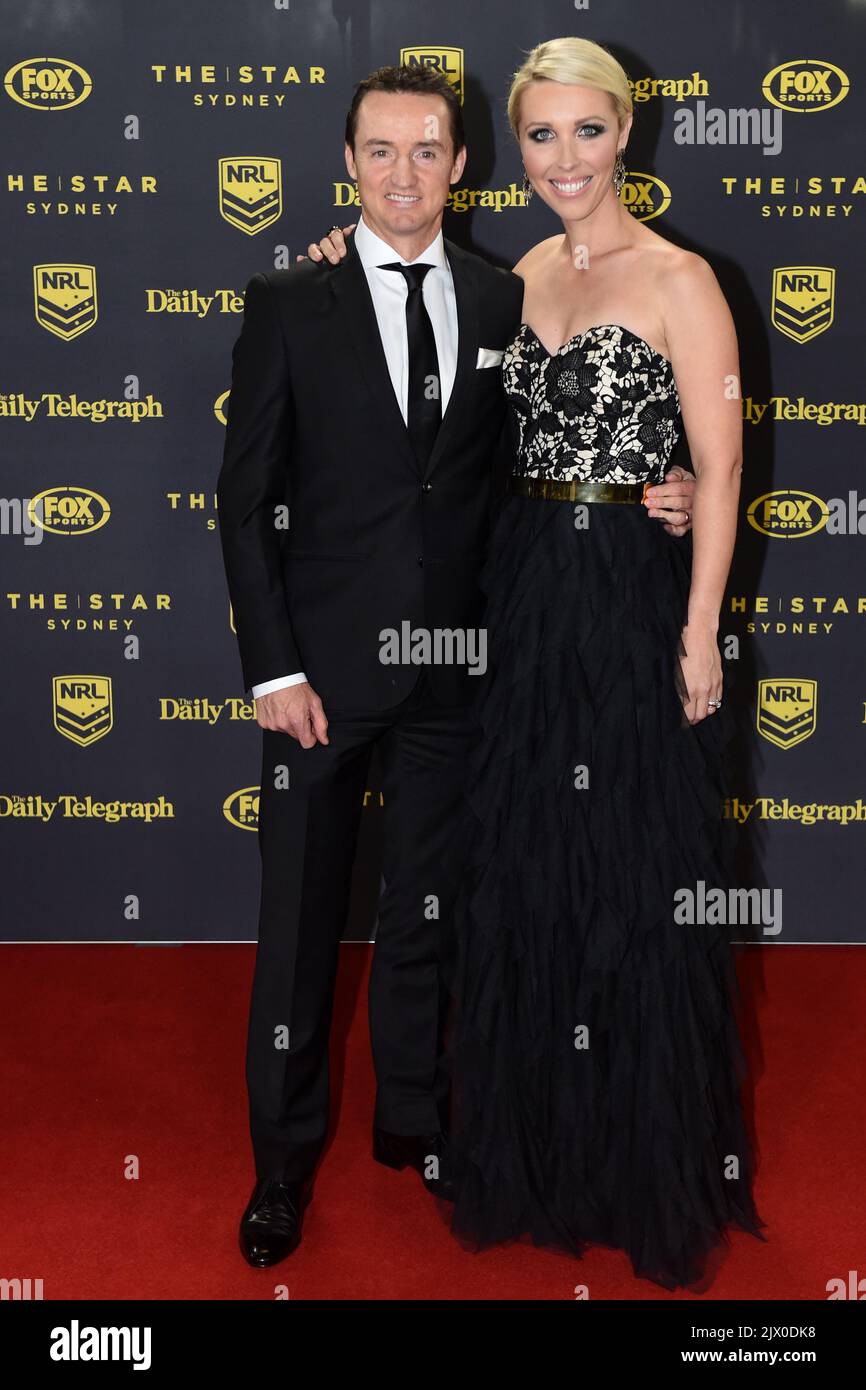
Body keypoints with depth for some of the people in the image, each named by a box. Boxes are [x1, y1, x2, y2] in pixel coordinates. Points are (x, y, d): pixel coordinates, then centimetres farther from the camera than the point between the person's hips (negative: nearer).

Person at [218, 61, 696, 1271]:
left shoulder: (503, 302, 5)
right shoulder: (288, 304, -2)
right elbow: (245, 499, -4)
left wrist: (636, 502, -6)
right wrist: (274, 669, -11)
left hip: (452, 661, 3)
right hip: (324, 659, -2)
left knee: (427, 908, 15)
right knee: (300, 919, 7)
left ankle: (413, 1118, 35)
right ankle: (285, 1157, 24)